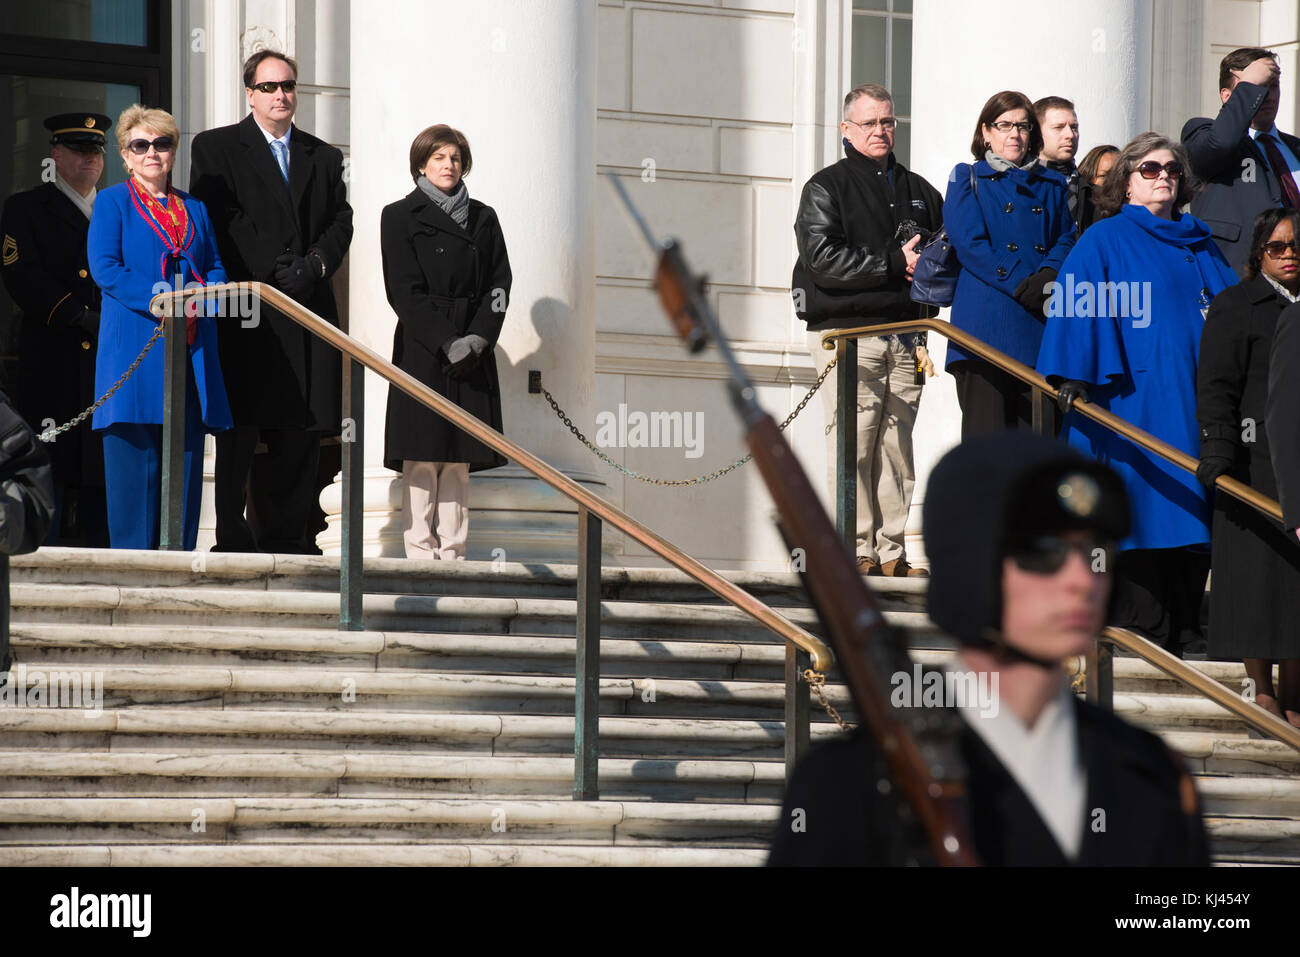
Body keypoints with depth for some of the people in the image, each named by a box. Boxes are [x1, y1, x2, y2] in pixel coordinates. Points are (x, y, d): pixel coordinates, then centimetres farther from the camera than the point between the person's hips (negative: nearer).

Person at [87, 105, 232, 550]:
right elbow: (104, 268, -7)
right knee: (135, 459, -8)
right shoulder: (112, 203, 6)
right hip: (134, 348, -4)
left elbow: (217, 270, 18)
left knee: (186, 459, 1)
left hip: (191, 355, 4)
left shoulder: (194, 209, 20)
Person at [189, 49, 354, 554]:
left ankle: (287, 536, 8)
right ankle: (234, 541, -2)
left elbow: (341, 222, 11)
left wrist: (314, 263, -9)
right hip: (244, 313, -4)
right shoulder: (215, 148, 5)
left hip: (308, 308, 4)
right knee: (239, 432, -5)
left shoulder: (324, 157, 20)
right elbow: (217, 221, -5)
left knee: (299, 432, 2)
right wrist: (274, 268, -13)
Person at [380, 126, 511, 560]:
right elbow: (404, 292, -4)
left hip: (472, 356, 4)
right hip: (421, 352, -4)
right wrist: (446, 343, -14)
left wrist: (477, 338, -9)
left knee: (460, 460, 1)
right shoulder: (400, 216, 4)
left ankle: (453, 553, 1)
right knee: (422, 459, -8)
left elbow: (499, 285, 7)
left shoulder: (483, 218, 15)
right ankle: (420, 553, -9)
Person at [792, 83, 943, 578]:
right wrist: (893, 264, -13)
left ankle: (891, 551, 4)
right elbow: (823, 258, -10)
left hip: (905, 333, 5)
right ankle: (857, 550, -8)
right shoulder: (827, 187, 4)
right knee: (854, 445, -9)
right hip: (846, 331, -5)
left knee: (897, 447, 2)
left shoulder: (918, 190, 20)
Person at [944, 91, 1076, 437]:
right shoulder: (968, 180, 9)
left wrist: (1048, 276, -12)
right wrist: (1022, 285, -14)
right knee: (986, 434, -7)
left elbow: (1067, 239, 10)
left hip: (1041, 330, 3)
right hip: (986, 327, -3)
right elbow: (969, 244, -4)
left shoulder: (1052, 185, 20)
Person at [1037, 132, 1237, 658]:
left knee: (1190, 502, 3)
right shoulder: (1104, 241, 2)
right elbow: (1079, 305, -8)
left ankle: (1186, 629, 7)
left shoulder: (1200, 245, 19)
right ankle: (1142, 629, -4)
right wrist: (1076, 375, -20)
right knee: (1142, 499, -8)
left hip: (1194, 395, 5)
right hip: (1134, 396, -5)